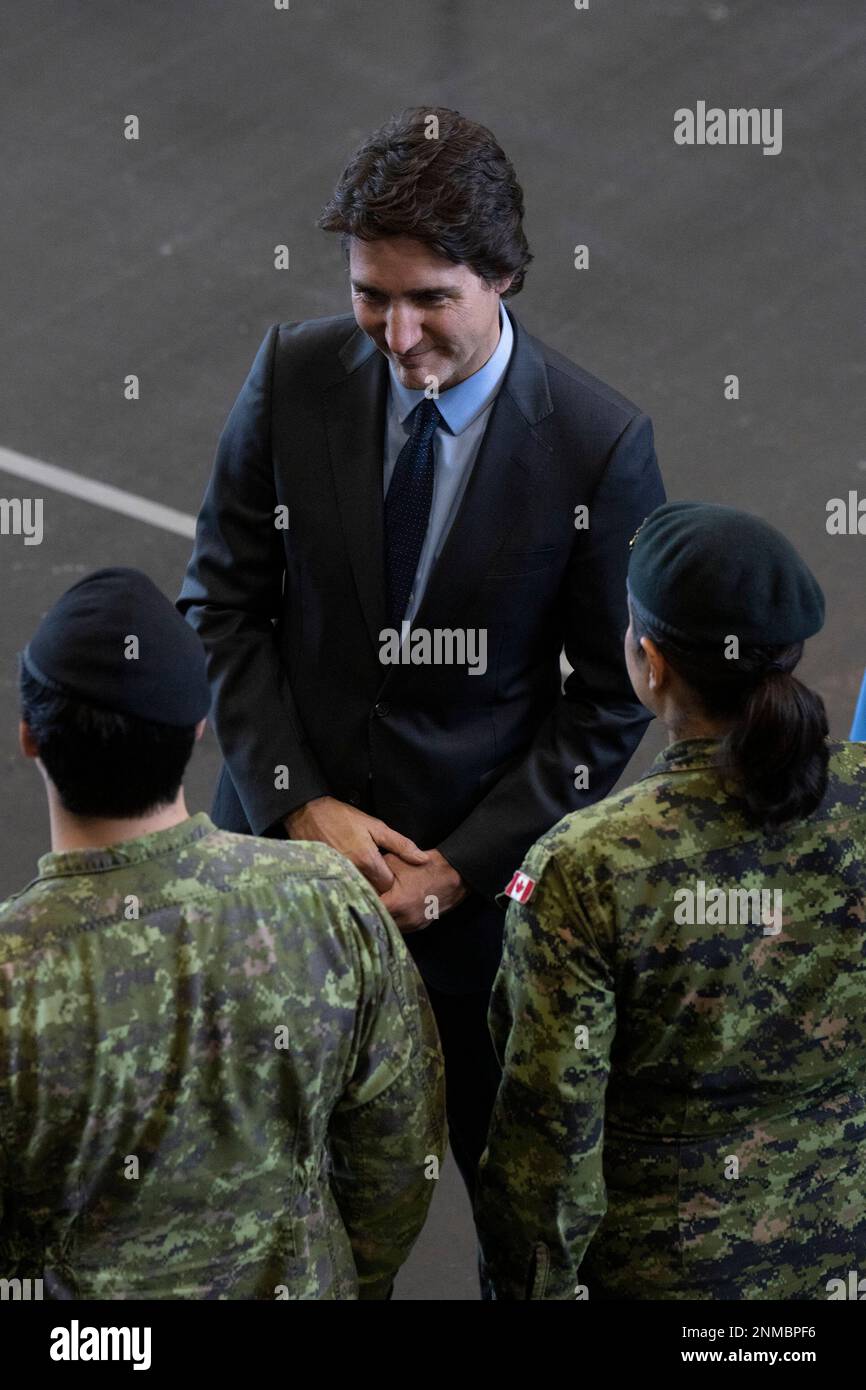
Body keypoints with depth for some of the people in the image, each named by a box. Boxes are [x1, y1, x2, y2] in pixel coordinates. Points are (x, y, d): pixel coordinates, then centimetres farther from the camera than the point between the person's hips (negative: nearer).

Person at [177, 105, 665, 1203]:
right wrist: (300, 803, -10)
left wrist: (456, 866, -11)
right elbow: (222, 600, 0)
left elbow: (611, 696, -7)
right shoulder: (293, 374, -8)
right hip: (286, 831, 2)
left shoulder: (600, 442, -15)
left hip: (480, 867, -2)